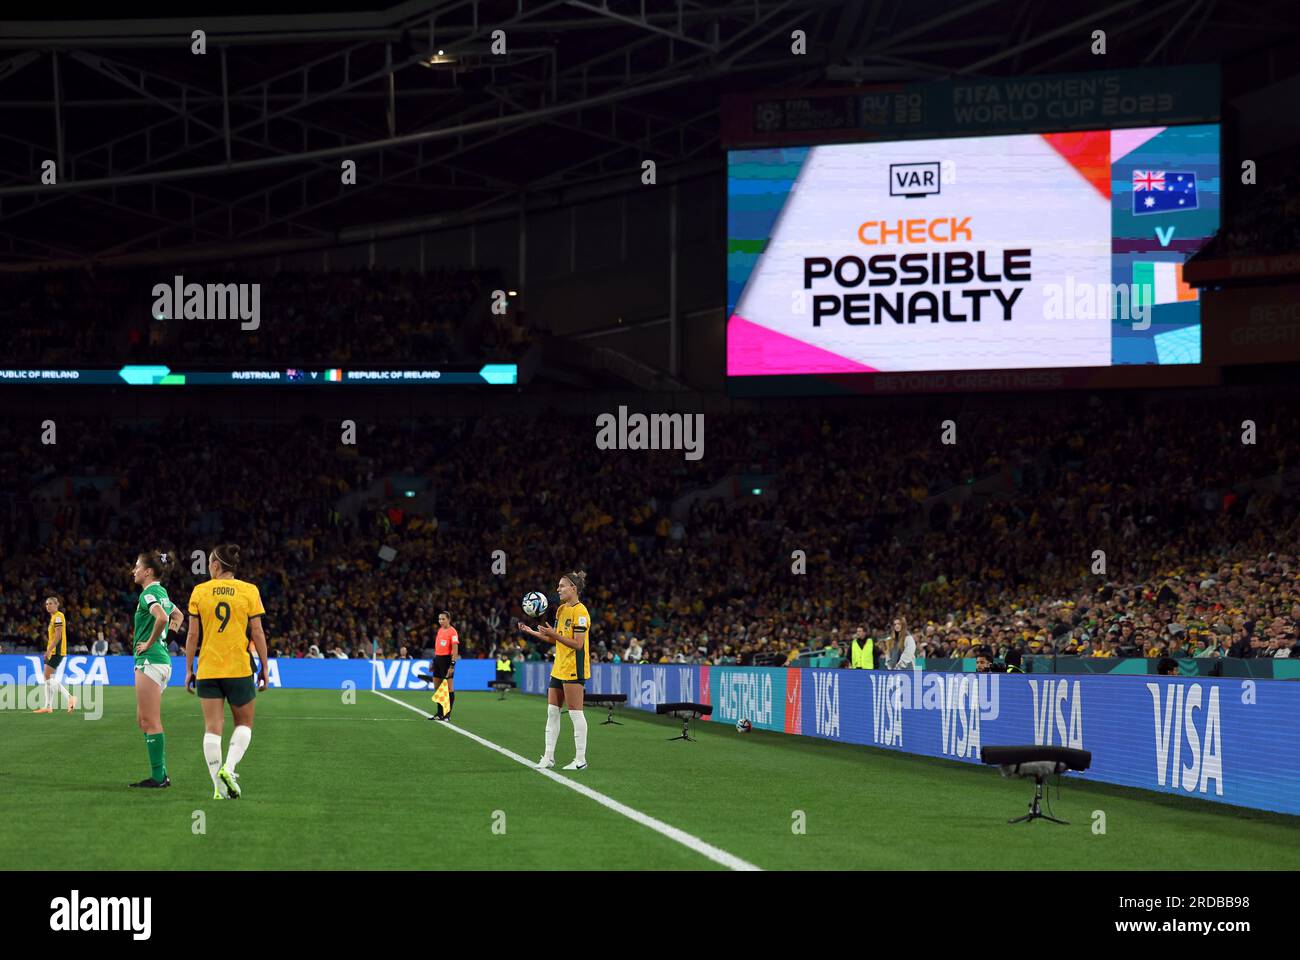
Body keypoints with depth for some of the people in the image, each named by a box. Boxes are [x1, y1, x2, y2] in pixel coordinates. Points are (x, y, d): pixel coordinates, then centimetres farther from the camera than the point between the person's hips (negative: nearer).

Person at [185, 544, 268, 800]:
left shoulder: (199, 591, 1)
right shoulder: (249, 591, -1)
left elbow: (193, 635, 1)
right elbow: (257, 632, -2)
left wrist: (189, 669, 8)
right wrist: (264, 667, 6)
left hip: (208, 670, 1)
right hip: (240, 669, -1)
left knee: (212, 728, 3)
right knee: (244, 723, 15)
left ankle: (219, 787, -1)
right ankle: (229, 768, -8)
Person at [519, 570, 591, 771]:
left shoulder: (580, 612, -14)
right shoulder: (561, 610, 13)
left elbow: (577, 644, -19)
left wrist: (554, 634, -22)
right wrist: (532, 632, 15)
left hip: (574, 669, -9)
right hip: (559, 669, 9)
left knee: (575, 712, -6)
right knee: (552, 711, 9)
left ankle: (580, 759, -1)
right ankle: (548, 757, 14)